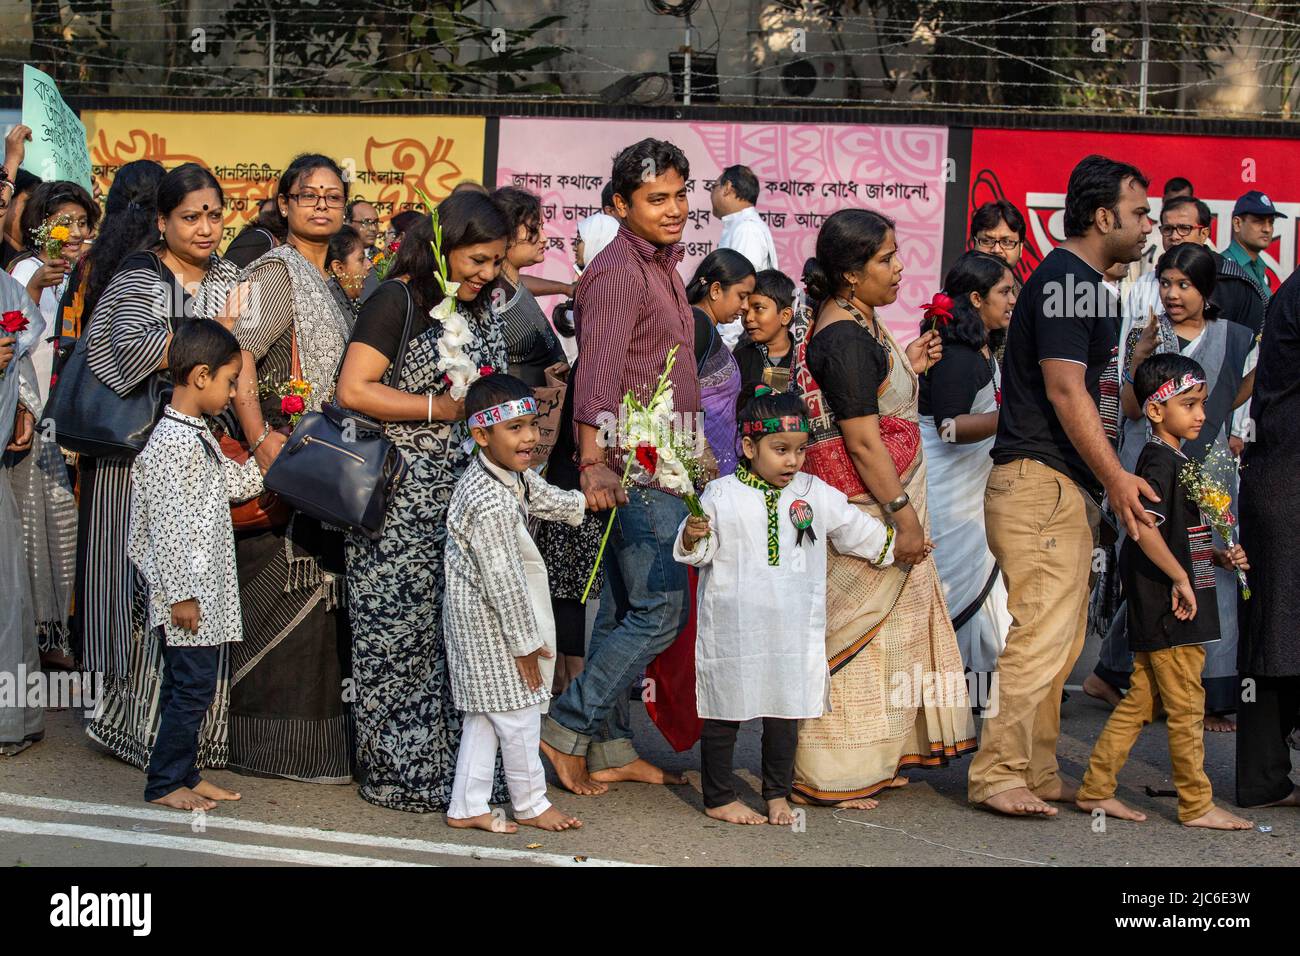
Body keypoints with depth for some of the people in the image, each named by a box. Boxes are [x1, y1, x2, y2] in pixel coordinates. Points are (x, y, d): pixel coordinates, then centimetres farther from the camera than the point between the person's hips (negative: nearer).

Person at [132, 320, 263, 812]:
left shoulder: (199, 437, 13)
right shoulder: (172, 443, -18)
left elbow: (236, 483, 26)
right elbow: (168, 527, -20)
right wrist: (181, 595, -20)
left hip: (207, 590, 10)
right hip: (186, 591, -10)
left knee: (188, 684, 15)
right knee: (193, 685, -4)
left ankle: (185, 774, 23)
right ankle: (163, 782, 6)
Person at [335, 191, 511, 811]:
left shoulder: (480, 310, 16)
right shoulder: (398, 300, -8)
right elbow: (353, 390, -16)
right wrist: (443, 408, -14)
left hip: (462, 493, 7)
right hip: (402, 499, -7)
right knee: (402, 630, -2)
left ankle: (453, 766, 13)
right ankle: (399, 772, 6)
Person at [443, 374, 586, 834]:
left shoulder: (515, 476, 2)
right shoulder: (491, 503, -28)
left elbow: (551, 502, 26)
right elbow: (503, 581, -25)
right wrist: (525, 643, -18)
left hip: (479, 618, 10)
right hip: (489, 621, -10)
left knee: (484, 714, 15)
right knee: (518, 714, 3)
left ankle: (466, 807, 21)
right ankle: (530, 803, 19)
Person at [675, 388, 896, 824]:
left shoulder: (815, 494, 7)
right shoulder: (720, 495, -3)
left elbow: (857, 530, 20)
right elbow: (699, 552, -3)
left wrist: (895, 546, 27)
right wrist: (692, 537, -24)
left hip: (794, 631, 3)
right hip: (732, 629, -3)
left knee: (786, 713, 8)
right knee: (725, 711, 3)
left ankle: (778, 796, 22)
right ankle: (719, 798, 15)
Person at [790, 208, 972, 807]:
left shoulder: (855, 322, 11)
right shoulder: (847, 337, -20)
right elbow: (863, 441, -22)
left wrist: (907, 367, 11)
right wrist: (904, 515, -20)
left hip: (876, 499, 11)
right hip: (864, 504, -11)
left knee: (882, 620, 17)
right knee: (856, 627, -4)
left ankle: (872, 762, 28)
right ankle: (831, 776, 4)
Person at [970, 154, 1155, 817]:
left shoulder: (1086, 284, 21)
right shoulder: (1064, 279, -11)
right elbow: (1065, 391, -19)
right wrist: (1115, 477, -20)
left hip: (1064, 487, 11)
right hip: (1041, 481, -11)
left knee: (1057, 639, 12)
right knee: (1042, 636, -12)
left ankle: (1035, 771, 18)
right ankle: (996, 774, -8)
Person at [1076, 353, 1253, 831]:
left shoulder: (1175, 460, 18)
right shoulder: (1160, 460, -15)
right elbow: (1144, 526, -28)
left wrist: (1219, 555, 11)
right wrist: (1180, 578, -23)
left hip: (1160, 611, 10)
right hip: (1171, 610, -10)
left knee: (1141, 698, 12)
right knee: (1186, 706, -1)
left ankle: (1095, 790, 16)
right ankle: (1197, 805, 7)